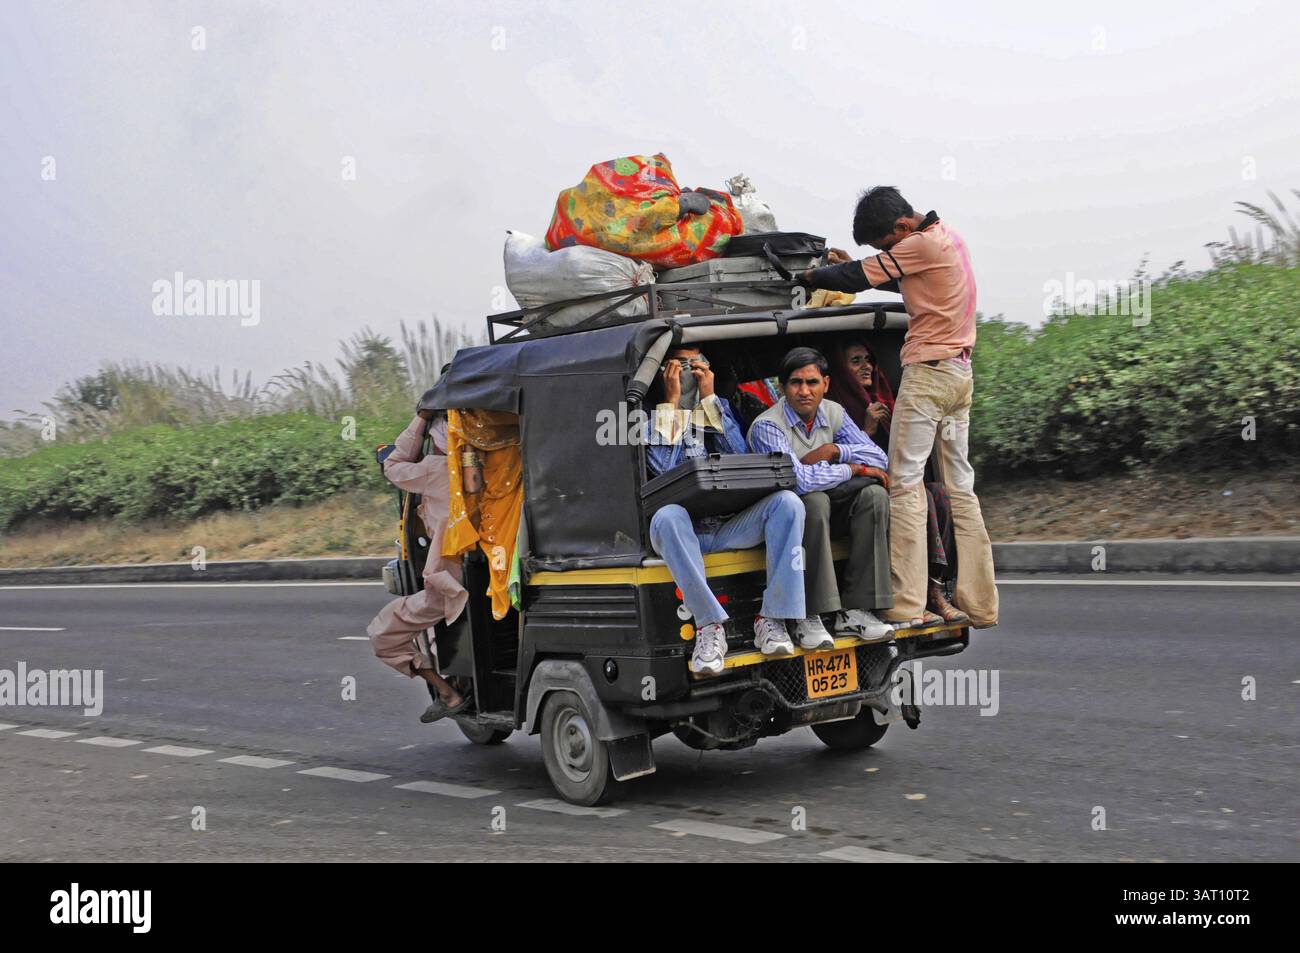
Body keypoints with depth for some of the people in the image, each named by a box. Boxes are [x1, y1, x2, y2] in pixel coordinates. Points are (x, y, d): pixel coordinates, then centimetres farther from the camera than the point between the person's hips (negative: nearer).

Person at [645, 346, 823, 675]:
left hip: (730, 525, 3)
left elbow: (741, 457, 2)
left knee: (787, 502, -24)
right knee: (666, 516, -38)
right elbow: (660, 469, -9)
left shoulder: (719, 407, 20)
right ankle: (710, 624, -34)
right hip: (685, 528, -3)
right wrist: (671, 402, -4)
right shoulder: (653, 415, 11)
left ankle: (773, 617, -27)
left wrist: (709, 398, 0)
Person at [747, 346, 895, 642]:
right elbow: (798, 479, -32)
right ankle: (814, 615, -32)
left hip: (826, 516, 6)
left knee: (874, 495, -19)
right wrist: (854, 468, -21)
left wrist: (832, 450, -19)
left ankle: (855, 610, -22)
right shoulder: (767, 426, -18)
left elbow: (879, 459, -3)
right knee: (814, 500, -35)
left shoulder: (834, 413, 2)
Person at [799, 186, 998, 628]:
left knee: (905, 483, -6)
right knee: (960, 487, 10)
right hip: (959, 372, 9)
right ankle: (979, 604, 11)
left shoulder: (921, 244, -14)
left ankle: (906, 605, -10)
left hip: (927, 371, -9)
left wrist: (809, 274, 2)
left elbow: (856, 279, -13)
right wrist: (852, 266, 15)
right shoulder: (948, 237, 14)